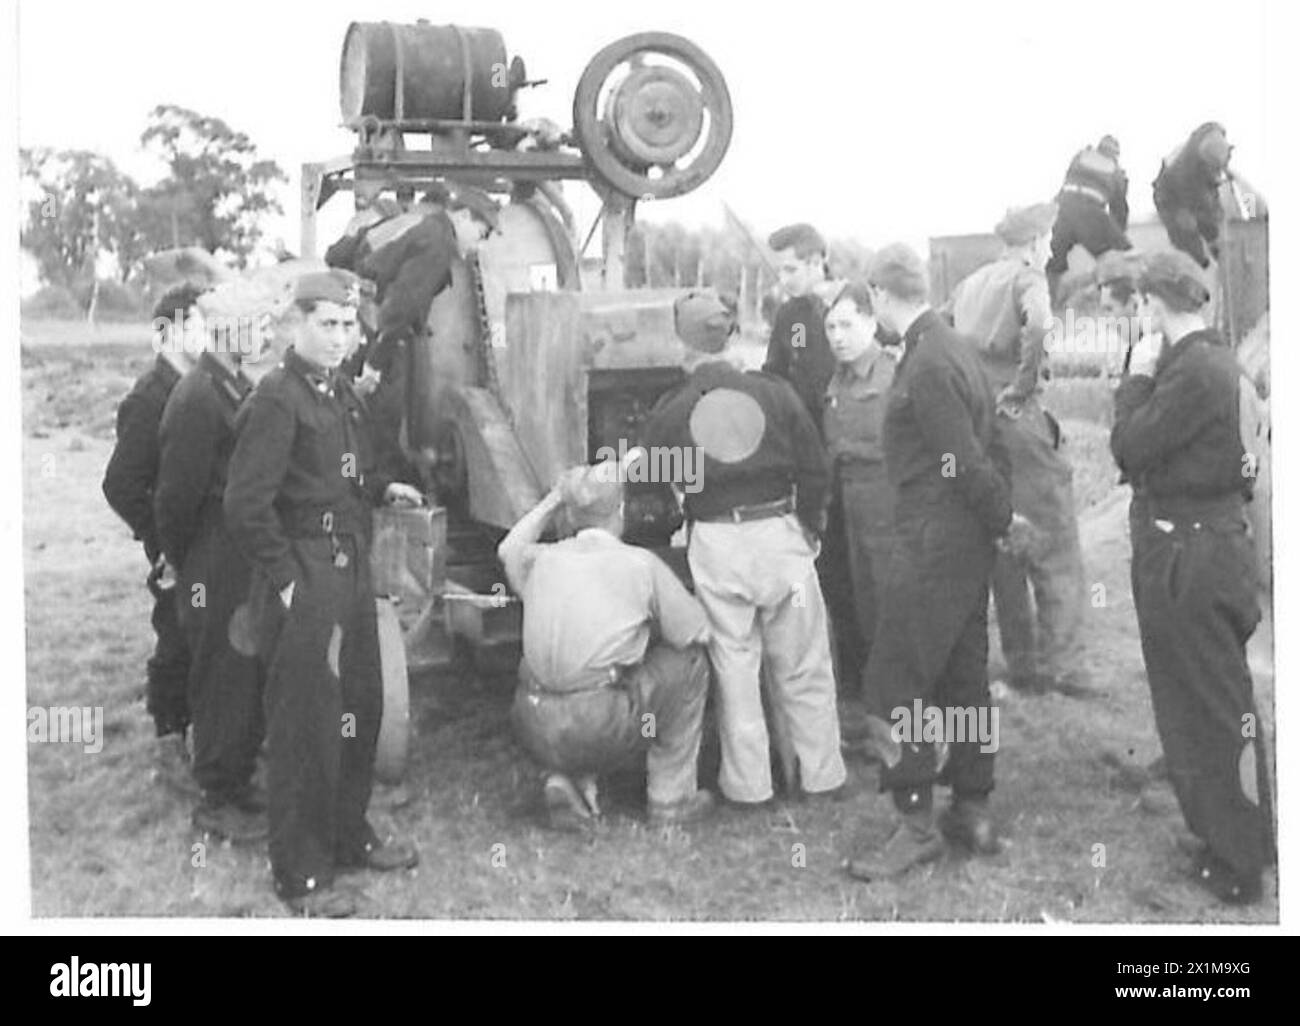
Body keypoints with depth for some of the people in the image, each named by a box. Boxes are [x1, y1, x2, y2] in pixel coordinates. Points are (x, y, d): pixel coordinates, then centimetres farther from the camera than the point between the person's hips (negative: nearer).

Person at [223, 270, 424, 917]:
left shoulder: (343, 394, 12)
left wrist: (383, 489, 12)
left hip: (351, 574, 9)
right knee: (306, 727, -1)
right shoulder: (276, 399, -16)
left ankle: (349, 838, 35)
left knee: (360, 711, 18)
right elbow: (245, 504, -21)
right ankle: (300, 875, 11)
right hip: (303, 581, -9)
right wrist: (285, 579, -18)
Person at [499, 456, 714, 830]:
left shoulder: (543, 559, 9)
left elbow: (508, 550, 36)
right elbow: (698, 633, 8)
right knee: (688, 660, 15)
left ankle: (566, 779, 13)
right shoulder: (641, 564, -2)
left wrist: (553, 500, 38)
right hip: (601, 732, -5)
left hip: (536, 732, 5)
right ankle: (670, 795, 18)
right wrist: (649, 627, 28)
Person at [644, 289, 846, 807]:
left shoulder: (670, 411, -5)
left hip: (715, 545, -1)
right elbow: (815, 469, 0)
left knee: (733, 666, 10)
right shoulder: (773, 392, -3)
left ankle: (747, 783, 16)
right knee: (802, 666, 13)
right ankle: (821, 774, 22)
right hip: (779, 532, 1)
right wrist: (810, 525, 13)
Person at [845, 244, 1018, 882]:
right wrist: (1004, 515, 11)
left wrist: (1003, 519, -7)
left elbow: (969, 464, -20)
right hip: (968, 542, 10)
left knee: (898, 680, -3)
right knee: (964, 676, 15)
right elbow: (988, 450, 13)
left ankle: (917, 824, 1)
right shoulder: (955, 349, 12)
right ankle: (973, 811, 24)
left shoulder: (926, 367, -19)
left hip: (933, 543, -10)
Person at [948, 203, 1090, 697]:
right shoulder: (1027, 277, -7)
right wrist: (1024, 387, -17)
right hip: (1017, 419, -7)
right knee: (1054, 548, 0)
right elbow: (1036, 326, -28)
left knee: (1003, 548, 14)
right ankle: (1059, 665, -3)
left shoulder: (969, 283, 15)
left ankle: (1021, 665, 19)